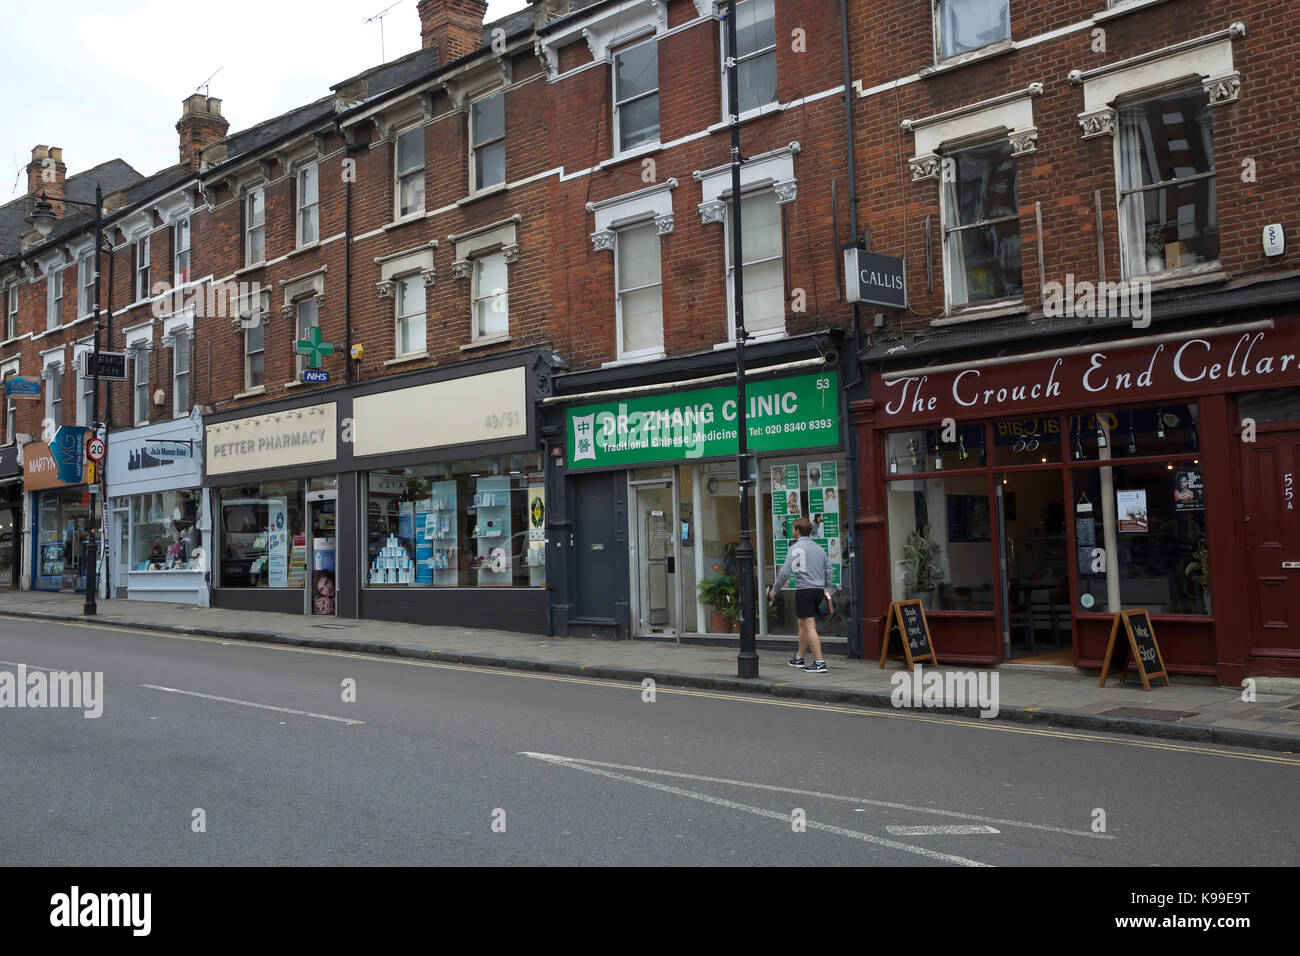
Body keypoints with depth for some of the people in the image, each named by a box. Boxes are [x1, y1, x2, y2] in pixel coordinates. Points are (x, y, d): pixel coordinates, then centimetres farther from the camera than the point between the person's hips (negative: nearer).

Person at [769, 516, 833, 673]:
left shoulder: (796, 548, -10)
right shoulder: (818, 547, 13)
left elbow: (785, 571, -13)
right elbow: (828, 568, 20)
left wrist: (775, 589, -2)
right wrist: (827, 588, 31)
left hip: (804, 591, -8)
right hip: (818, 590, 8)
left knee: (809, 627, -8)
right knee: (803, 625, 20)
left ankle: (819, 663, -13)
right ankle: (799, 658, 30)